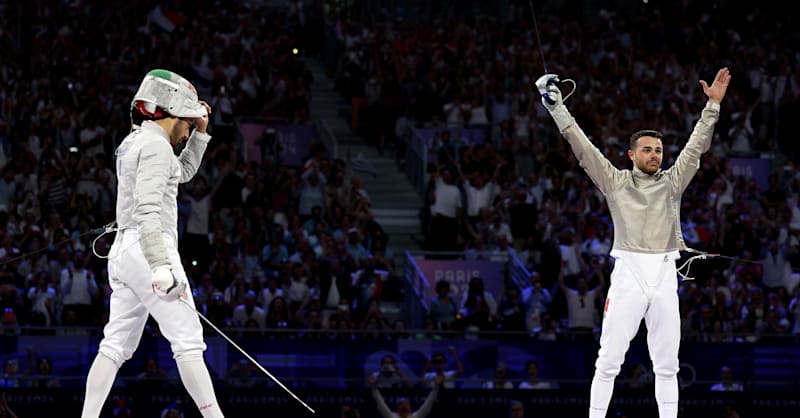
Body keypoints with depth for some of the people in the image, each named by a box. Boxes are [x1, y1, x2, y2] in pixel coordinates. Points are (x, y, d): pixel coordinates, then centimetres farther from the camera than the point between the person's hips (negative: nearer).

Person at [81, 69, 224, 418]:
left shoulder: (135, 141, 18)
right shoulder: (155, 146, -12)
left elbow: (184, 171, 35)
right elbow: (147, 209, -23)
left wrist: (200, 131, 22)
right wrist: (161, 266, -31)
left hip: (123, 251, 9)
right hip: (150, 249, -9)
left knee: (116, 346, 7)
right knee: (188, 341, -8)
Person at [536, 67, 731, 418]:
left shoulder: (672, 182, 11)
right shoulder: (615, 181, 6)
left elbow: (697, 145, 7)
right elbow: (581, 145, 1)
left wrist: (713, 105, -2)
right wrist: (555, 106, -7)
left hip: (665, 279, 2)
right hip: (628, 275, -2)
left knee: (667, 365, 6)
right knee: (609, 362, -2)